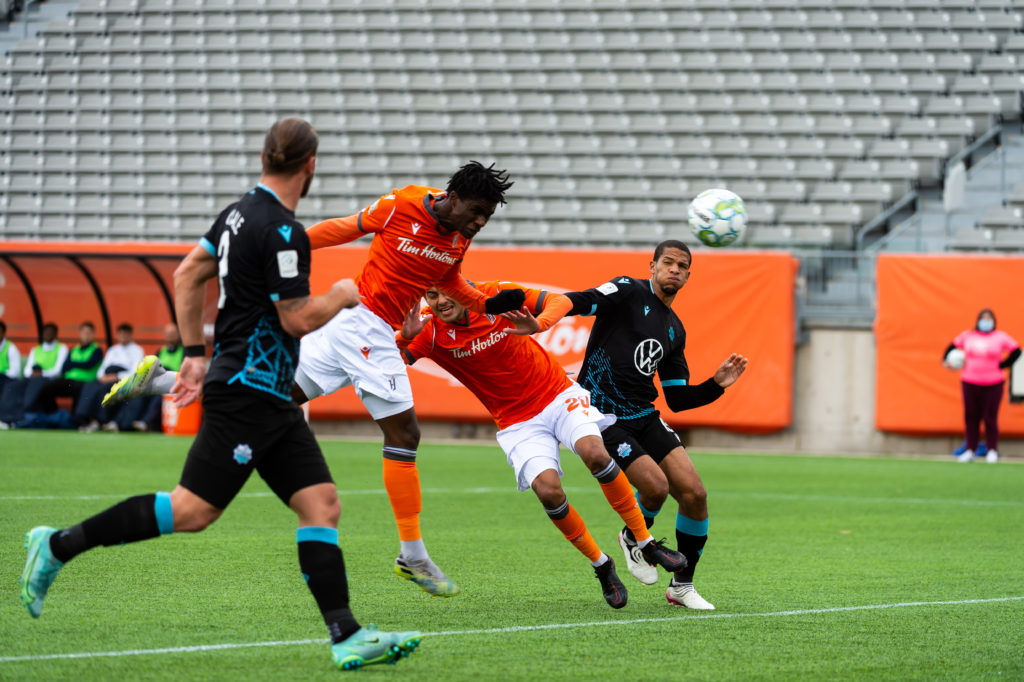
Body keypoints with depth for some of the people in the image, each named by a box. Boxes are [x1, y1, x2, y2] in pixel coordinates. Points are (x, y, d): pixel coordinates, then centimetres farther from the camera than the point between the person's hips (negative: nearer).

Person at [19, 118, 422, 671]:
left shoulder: (241, 212, 12)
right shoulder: (282, 231, -17)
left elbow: (187, 276, 19)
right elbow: (298, 318, -18)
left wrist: (193, 353, 21)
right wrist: (342, 296, 0)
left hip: (270, 400, 10)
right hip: (246, 392, -10)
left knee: (322, 504, 1)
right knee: (192, 510, -9)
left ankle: (346, 636, -7)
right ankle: (57, 546, 1)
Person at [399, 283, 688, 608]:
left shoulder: (496, 295, -12)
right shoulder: (430, 333, -11)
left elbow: (561, 301, -14)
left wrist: (538, 324, -35)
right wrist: (403, 338, -37)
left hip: (559, 395, -1)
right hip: (517, 422, 1)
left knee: (595, 452, -28)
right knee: (547, 489, -23)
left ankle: (647, 544, -13)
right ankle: (601, 566, -1)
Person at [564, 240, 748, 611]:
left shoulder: (674, 330, 16)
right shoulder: (628, 292, -4)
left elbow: (677, 399, 18)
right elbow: (581, 302, -24)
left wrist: (717, 384, 3)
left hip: (644, 417, 7)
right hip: (602, 417, -7)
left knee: (694, 494, -6)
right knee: (655, 485, -23)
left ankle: (682, 586, 13)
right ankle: (633, 539, 13)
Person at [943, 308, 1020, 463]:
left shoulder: (1000, 337, 3)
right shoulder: (967, 336, 9)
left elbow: (1016, 350, 5)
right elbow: (952, 347, 19)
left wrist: (1003, 365, -2)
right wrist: (945, 361, 3)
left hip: (993, 384, -2)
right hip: (970, 382, 2)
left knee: (990, 418, -2)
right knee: (971, 417, 3)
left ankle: (992, 450, 8)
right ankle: (970, 450, 11)